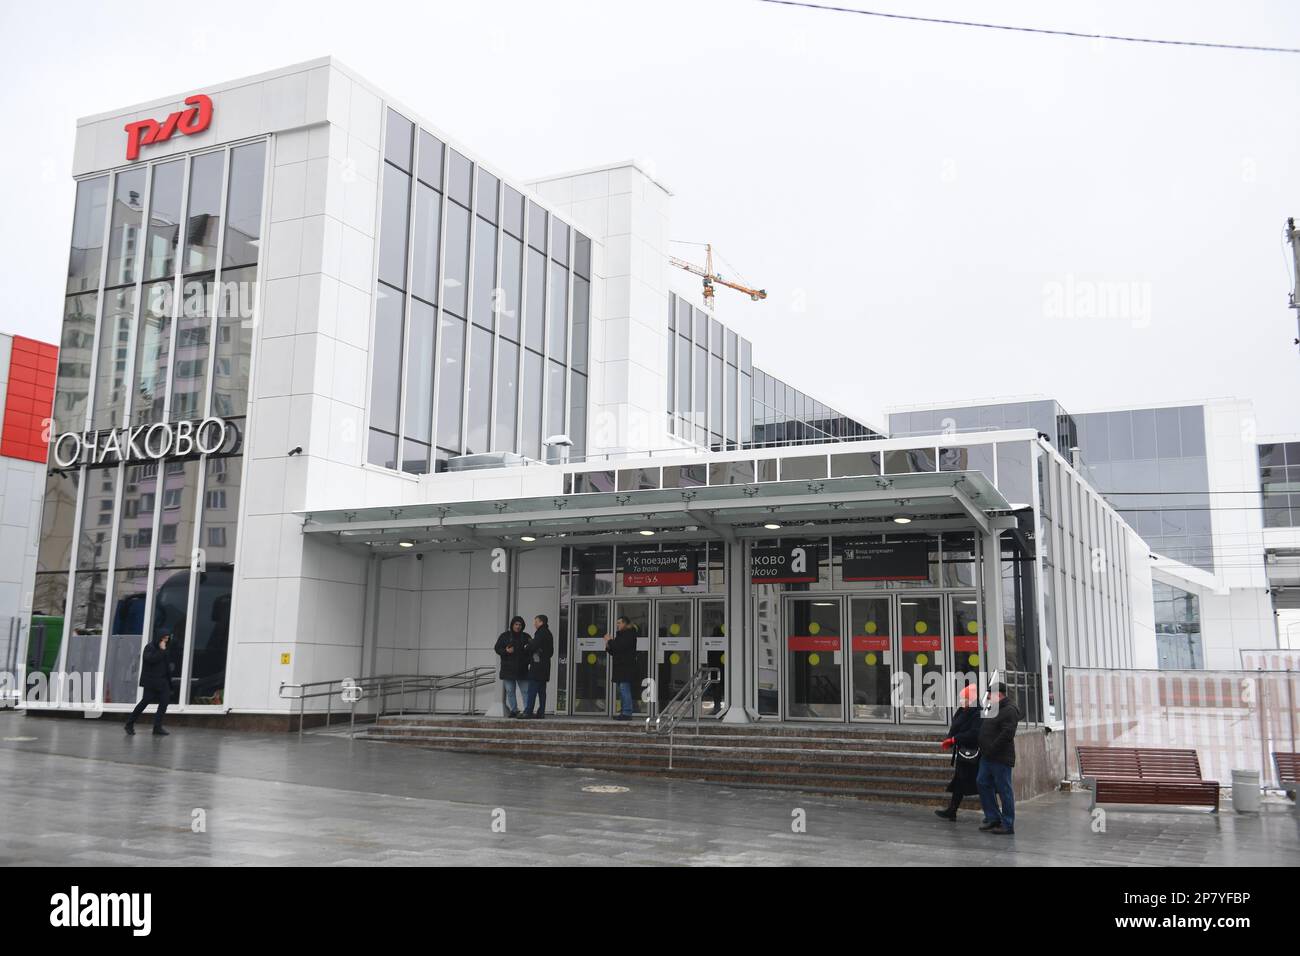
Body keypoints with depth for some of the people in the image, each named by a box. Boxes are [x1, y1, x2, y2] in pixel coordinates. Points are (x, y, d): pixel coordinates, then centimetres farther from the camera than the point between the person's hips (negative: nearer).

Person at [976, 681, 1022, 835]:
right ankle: (992, 818, 21)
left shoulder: (1010, 710, -15)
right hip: (987, 757, 10)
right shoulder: (994, 708, 16)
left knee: (1004, 790, -3)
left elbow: (1007, 734, -24)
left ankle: (1007, 825, 5)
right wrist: (984, 749, 13)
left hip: (1000, 758, -10)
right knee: (983, 783, 12)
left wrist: (991, 749, -20)